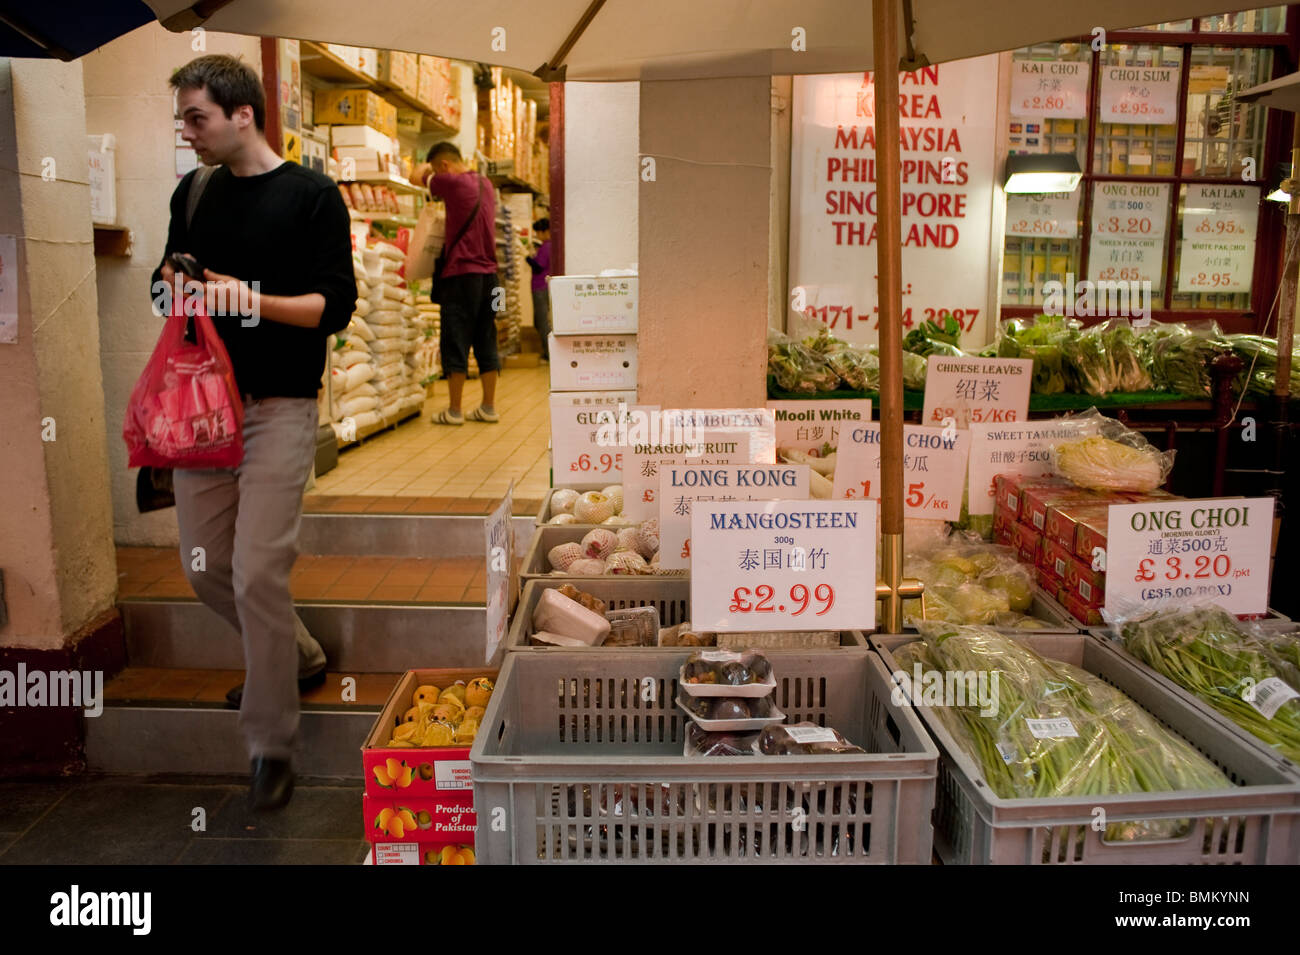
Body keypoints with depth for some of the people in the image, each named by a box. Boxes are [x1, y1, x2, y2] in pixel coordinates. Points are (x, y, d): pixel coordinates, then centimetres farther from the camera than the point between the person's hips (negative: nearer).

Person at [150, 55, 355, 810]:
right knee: (206, 568, 11)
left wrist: (255, 300, -21)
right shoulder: (192, 193, 12)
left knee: (258, 573, -10)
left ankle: (273, 746, 5)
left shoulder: (312, 195, -4)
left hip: (280, 407, -6)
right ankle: (300, 657, 36)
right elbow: (169, 276, 22)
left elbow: (336, 307, -7)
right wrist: (172, 287, -2)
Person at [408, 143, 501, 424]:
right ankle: (489, 407, 13)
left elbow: (416, 176, 0)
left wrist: (426, 166, 20)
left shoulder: (454, 182, -10)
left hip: (462, 273, -7)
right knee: (486, 342, 9)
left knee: (455, 342, -1)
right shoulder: (485, 184, 13)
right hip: (488, 272, 7)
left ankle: (454, 411, 2)